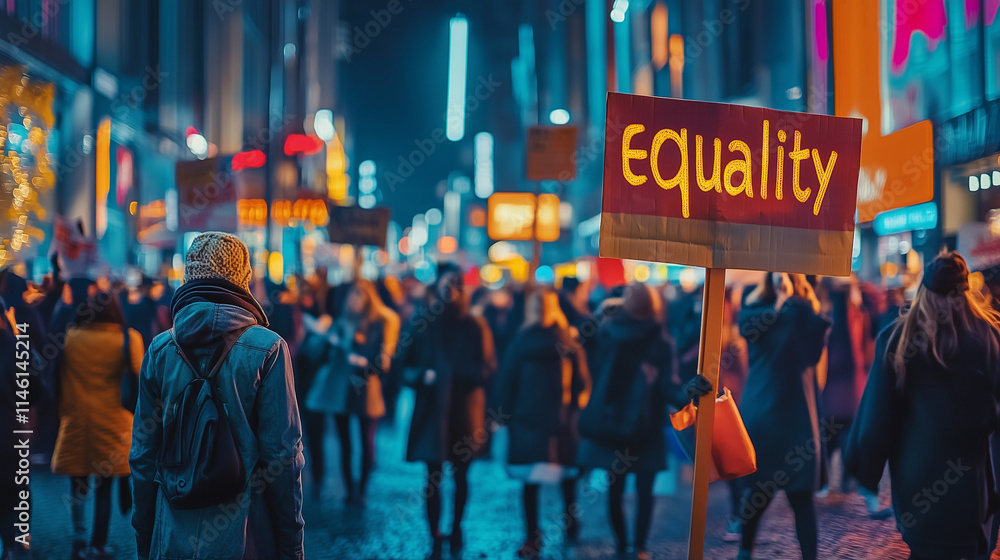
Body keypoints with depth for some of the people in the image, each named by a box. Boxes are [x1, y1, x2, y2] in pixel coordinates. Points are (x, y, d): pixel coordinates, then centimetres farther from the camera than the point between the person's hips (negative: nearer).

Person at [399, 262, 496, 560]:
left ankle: (456, 530, 28)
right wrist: (422, 375, -17)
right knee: (433, 477, -1)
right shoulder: (420, 323, 1)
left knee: (460, 476, 11)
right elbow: (404, 363, 3)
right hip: (430, 410, -1)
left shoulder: (474, 327, 1)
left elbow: (487, 368, 2)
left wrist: (460, 376, -17)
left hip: (465, 410, 1)